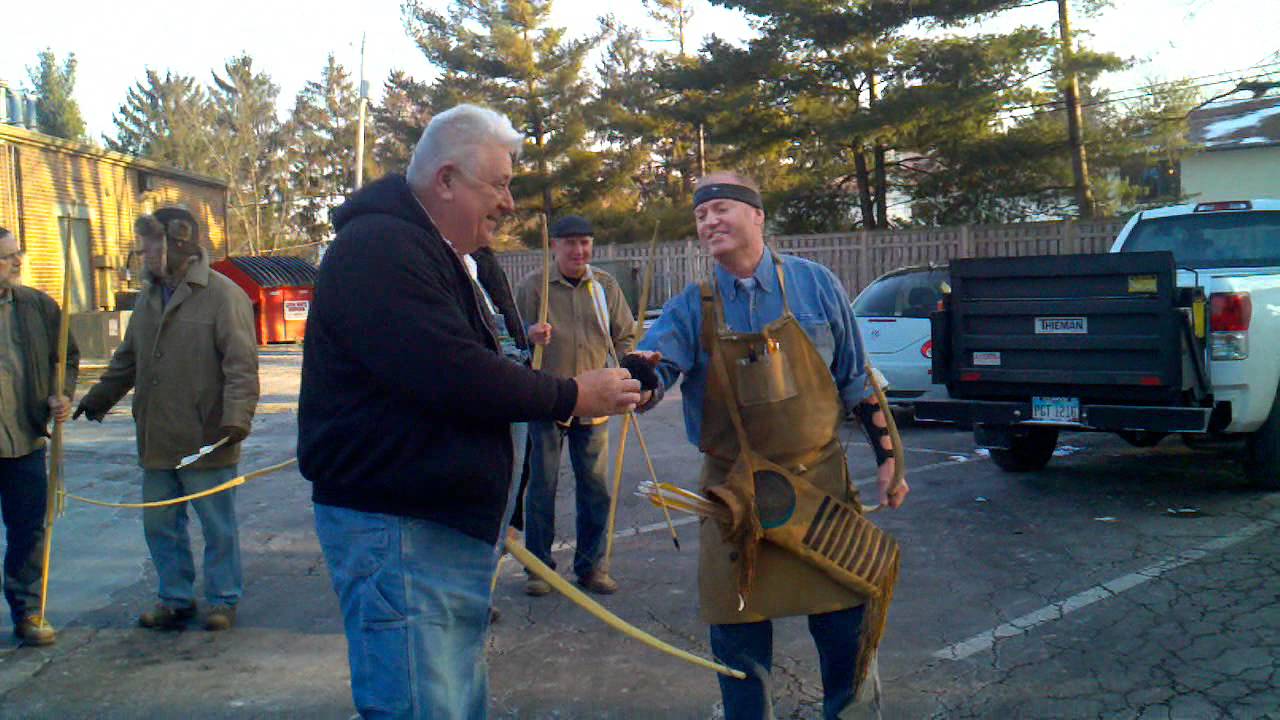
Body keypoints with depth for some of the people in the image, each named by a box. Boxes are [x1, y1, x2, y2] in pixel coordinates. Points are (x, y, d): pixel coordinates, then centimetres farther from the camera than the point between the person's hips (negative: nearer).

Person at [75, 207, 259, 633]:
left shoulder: (223, 295, -11)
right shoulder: (149, 298, 13)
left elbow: (241, 365, -17)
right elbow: (127, 359, 26)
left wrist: (236, 418, -26)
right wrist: (99, 398, 30)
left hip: (205, 442, -7)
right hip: (156, 441, 7)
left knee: (218, 527, 6)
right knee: (160, 525, 14)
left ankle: (223, 600, 20)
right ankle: (176, 599, 28)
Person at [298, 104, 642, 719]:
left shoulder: (431, 254, 20)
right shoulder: (379, 248, -17)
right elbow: (454, 375, -25)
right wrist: (571, 397, -14)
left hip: (449, 523, 11)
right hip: (397, 529, -11)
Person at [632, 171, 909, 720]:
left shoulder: (815, 285, -2)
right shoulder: (691, 308, -3)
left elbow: (856, 381, 5)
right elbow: (646, 375, -18)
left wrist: (886, 459, 3)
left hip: (822, 479, 0)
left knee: (845, 621, 8)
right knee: (738, 634, 7)